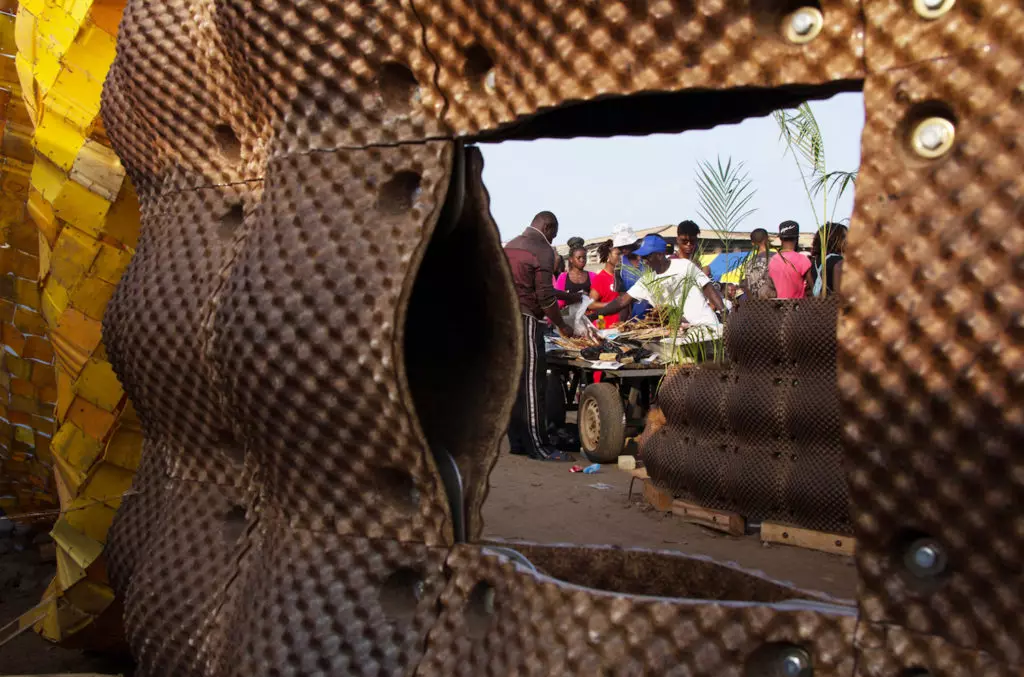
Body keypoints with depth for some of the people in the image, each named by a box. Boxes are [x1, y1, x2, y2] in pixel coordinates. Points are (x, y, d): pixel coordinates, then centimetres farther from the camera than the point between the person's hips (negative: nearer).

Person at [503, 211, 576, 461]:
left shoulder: (509, 246, 17)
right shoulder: (543, 251, -8)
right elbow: (545, 295, -12)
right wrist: (562, 326, -1)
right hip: (525, 321, -8)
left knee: (514, 382, 11)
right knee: (532, 384, -5)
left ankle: (517, 441, 16)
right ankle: (538, 446, -2)